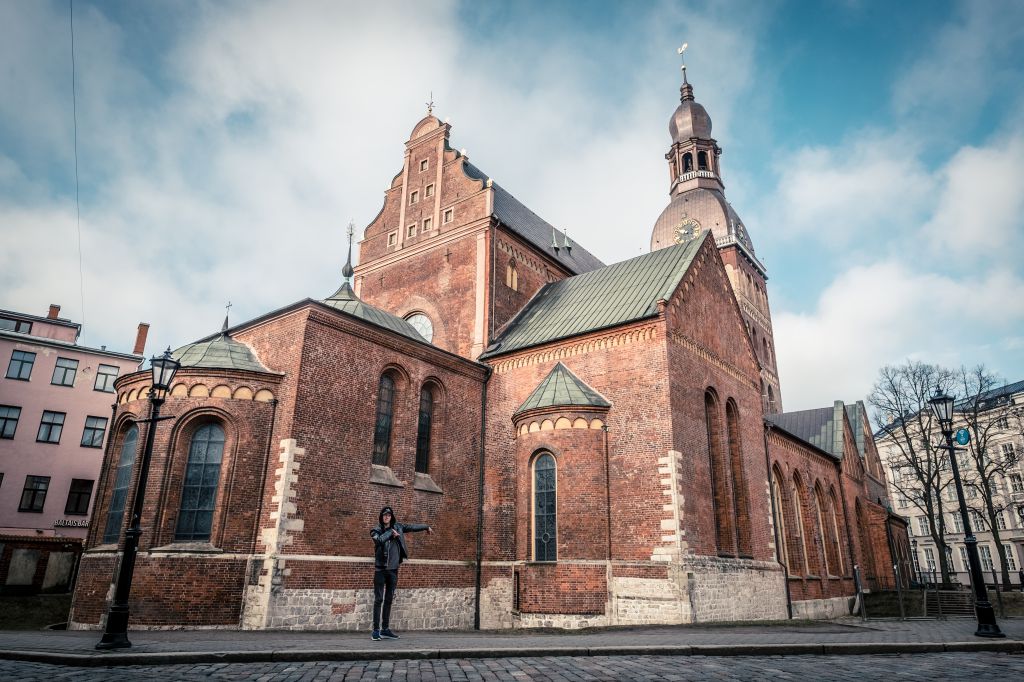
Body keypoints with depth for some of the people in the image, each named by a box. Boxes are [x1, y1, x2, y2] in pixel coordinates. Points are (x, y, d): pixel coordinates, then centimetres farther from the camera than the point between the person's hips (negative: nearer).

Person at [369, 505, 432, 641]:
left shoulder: (397, 527, 8)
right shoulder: (376, 531, -3)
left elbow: (412, 526, 21)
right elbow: (379, 539, -26)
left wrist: (426, 527, 31)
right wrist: (391, 533, -15)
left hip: (393, 569, 4)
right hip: (380, 570, -4)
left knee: (389, 600, 9)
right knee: (379, 599, -5)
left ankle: (385, 629, 17)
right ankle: (376, 630, -1)